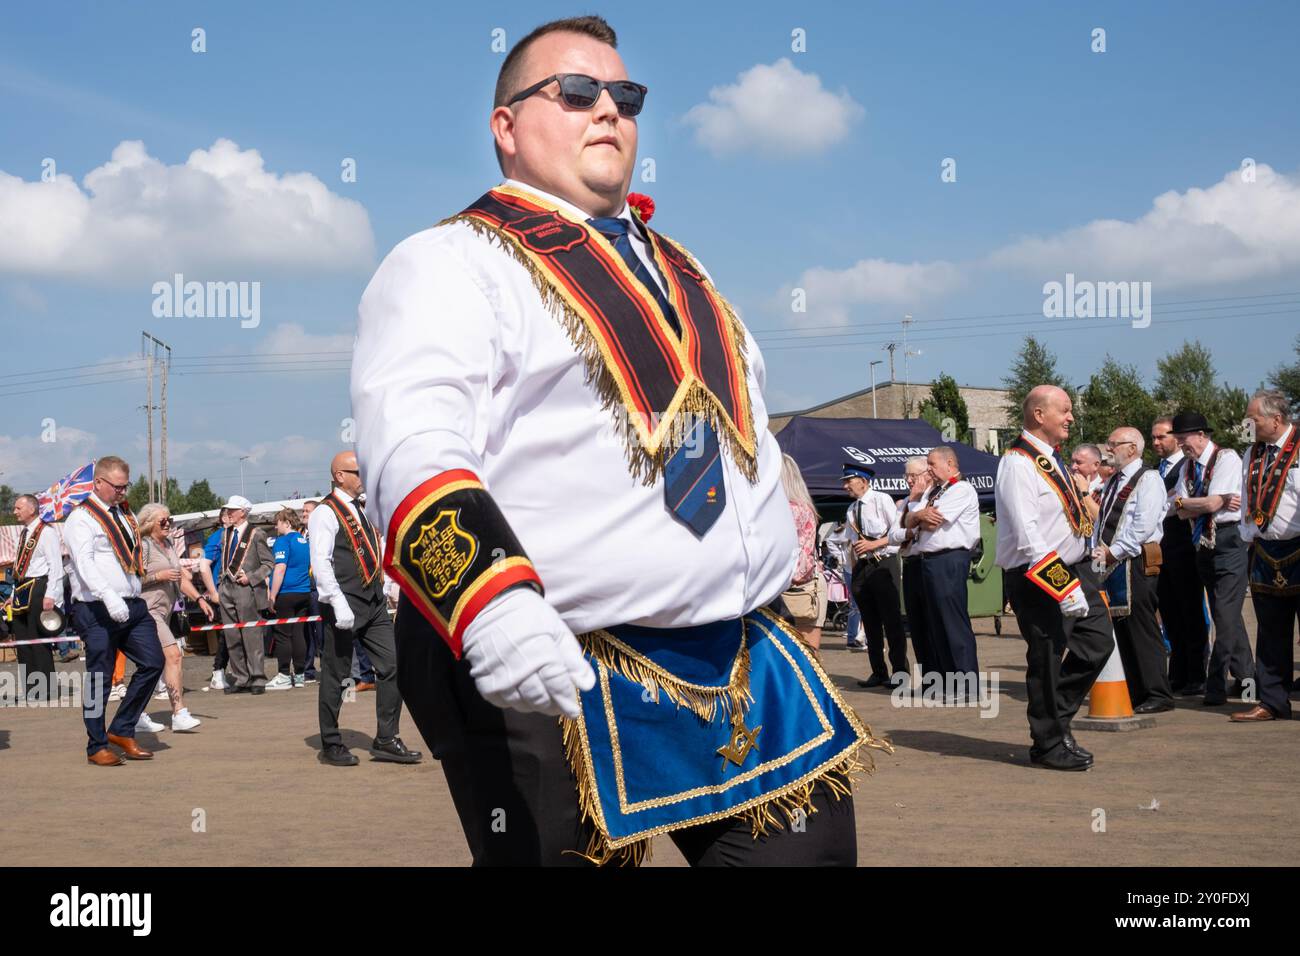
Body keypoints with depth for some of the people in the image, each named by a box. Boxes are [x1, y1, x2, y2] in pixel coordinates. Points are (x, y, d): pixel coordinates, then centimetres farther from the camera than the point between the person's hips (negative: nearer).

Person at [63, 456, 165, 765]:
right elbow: (85, 563, -22)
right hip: (97, 611, -7)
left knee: (153, 662, 1)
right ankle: (96, 747, 11)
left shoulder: (124, 513, 18)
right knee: (99, 678, -2)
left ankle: (122, 731, 15)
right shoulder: (81, 519, -7)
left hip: (132, 605, 7)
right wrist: (110, 598, -34)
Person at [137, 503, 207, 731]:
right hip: (147, 610, -9)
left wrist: (200, 599, 12)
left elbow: (180, 577, 21)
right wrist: (159, 576, -17)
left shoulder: (168, 545, 17)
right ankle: (179, 714, -21)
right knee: (173, 655, -18)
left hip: (164, 612, 9)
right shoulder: (143, 545, -10)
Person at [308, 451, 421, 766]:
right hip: (345, 604, -8)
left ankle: (386, 740, 10)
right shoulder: (325, 513, -8)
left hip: (374, 602, 8)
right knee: (335, 675, 2)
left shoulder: (363, 510, 19)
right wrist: (339, 604, -22)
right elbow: (321, 563, -16)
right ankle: (331, 745, 13)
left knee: (392, 666, 3)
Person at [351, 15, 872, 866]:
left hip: (743, 661, 7)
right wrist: (491, 603, -38)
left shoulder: (679, 272, 20)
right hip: (548, 680, -7)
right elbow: (413, 452, -22)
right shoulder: (451, 265, -6)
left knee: (814, 845, 5)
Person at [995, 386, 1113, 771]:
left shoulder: (1052, 458, 14)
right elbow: (1027, 535, -24)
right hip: (1040, 579, -9)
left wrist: (1078, 573, 12)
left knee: (1098, 642, 11)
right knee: (1047, 661, 0)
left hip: (1075, 569, 10)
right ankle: (1048, 745, 14)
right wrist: (1061, 586, -26)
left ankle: (1056, 719, 25)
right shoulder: (1017, 464, -17)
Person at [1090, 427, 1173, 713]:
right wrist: (1099, 550, 3)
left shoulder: (1148, 479, -7)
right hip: (1113, 564, 9)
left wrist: (1112, 552, -15)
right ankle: (1133, 693, 16)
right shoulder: (1113, 482, 20)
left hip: (1137, 563, -9)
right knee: (1120, 629, 10)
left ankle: (1158, 694, -2)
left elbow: (1143, 526, -17)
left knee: (1142, 629, -7)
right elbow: (1101, 520, 22)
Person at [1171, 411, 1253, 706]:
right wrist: (1221, 502, -9)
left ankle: (1216, 686, -8)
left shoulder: (1227, 458, -10)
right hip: (1204, 545, 8)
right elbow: (1183, 512, 3)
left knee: (1225, 614, -10)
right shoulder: (1189, 465, 12)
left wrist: (1182, 501, -1)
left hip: (1229, 541, -8)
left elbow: (1212, 504, -18)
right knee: (1225, 615, 12)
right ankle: (1246, 677, 22)